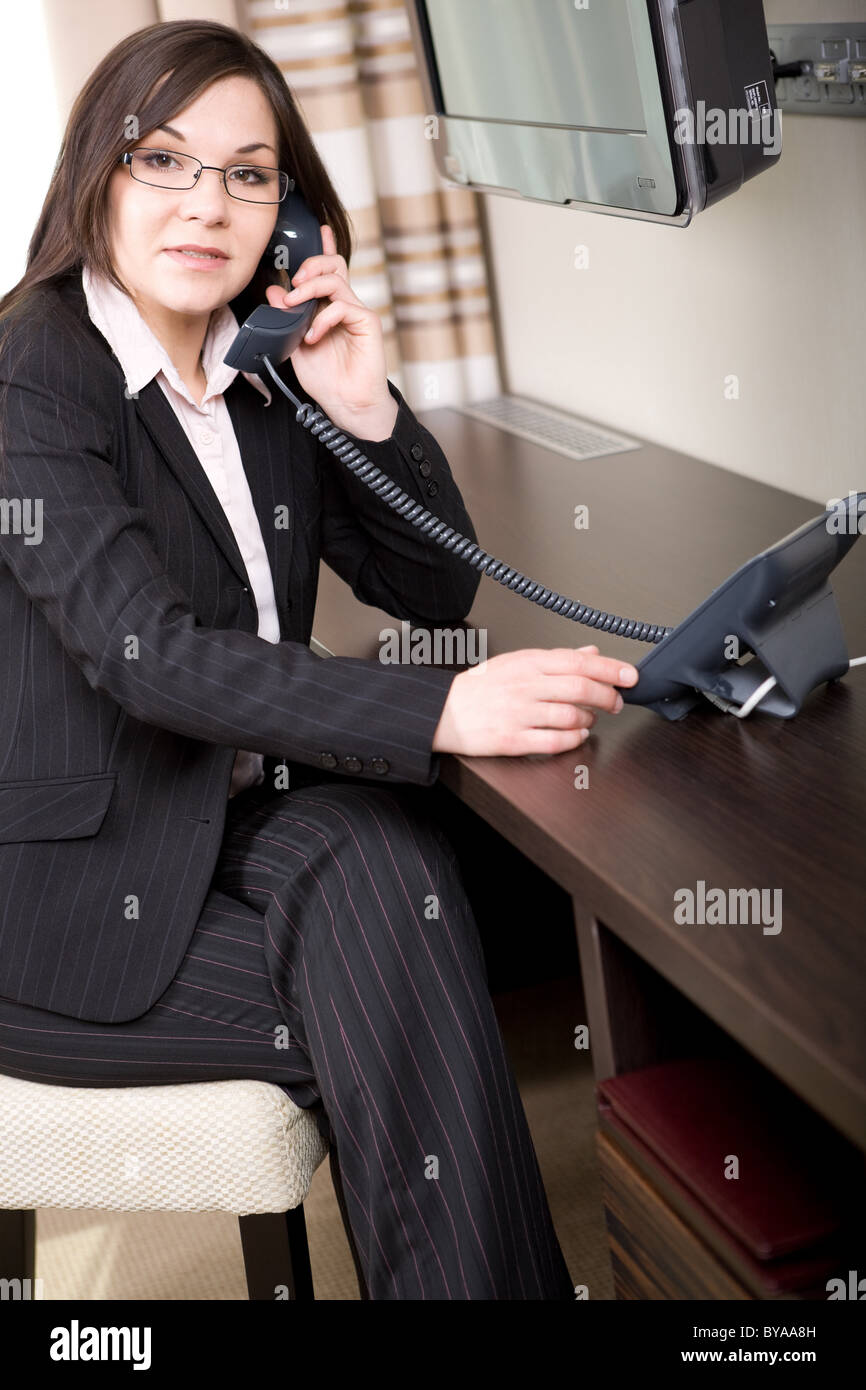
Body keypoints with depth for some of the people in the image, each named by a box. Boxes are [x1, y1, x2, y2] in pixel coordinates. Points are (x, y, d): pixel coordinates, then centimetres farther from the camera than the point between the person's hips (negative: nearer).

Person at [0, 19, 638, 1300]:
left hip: (245, 817, 5)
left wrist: (368, 413, -9)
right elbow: (149, 654, -26)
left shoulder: (266, 369, 7)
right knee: (404, 1016, -20)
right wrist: (441, 711, -36)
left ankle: (485, 1272, -17)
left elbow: (436, 592, 9)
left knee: (380, 857, -26)